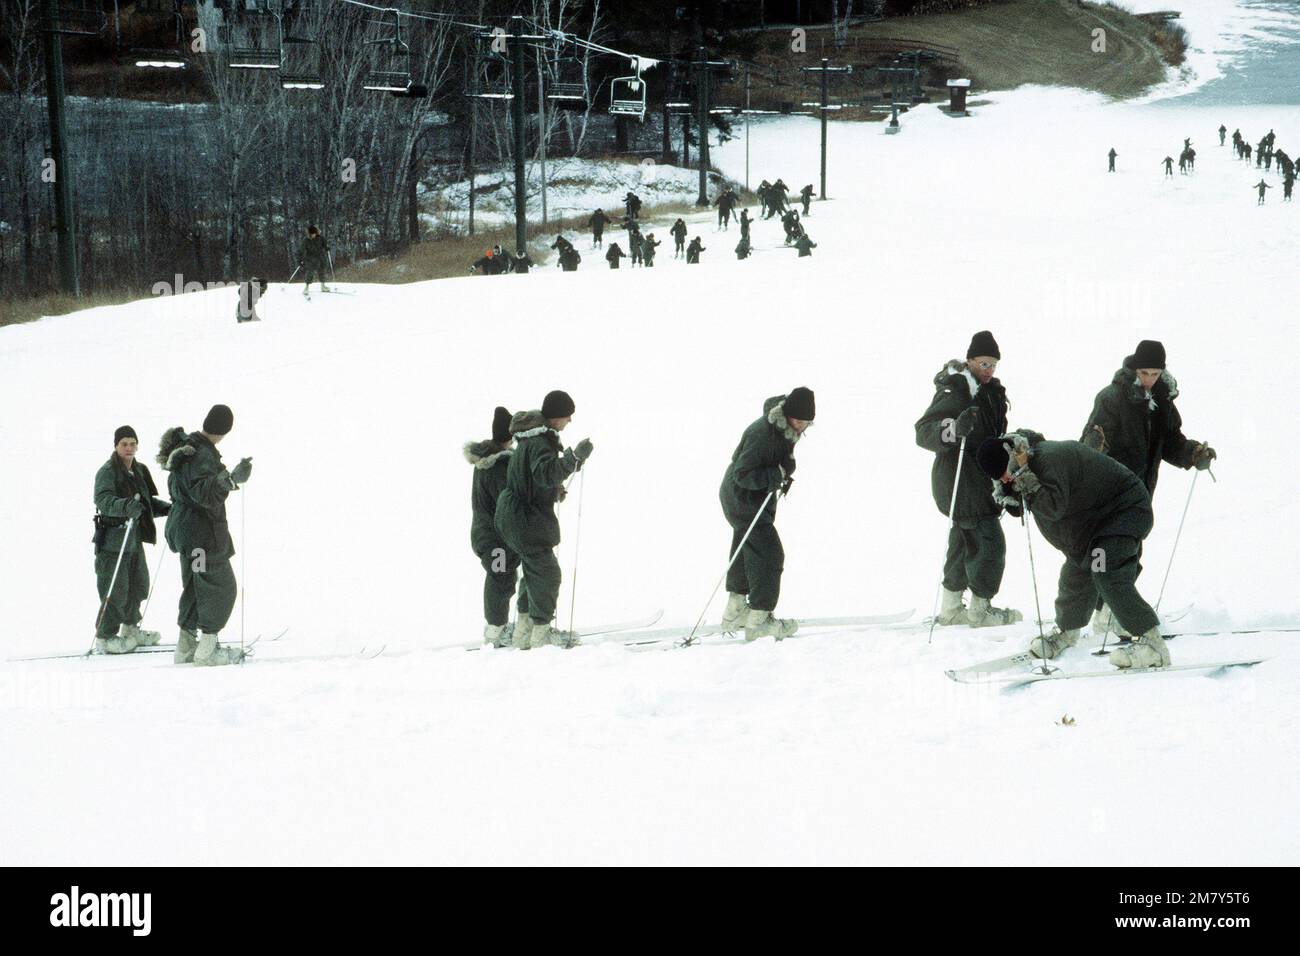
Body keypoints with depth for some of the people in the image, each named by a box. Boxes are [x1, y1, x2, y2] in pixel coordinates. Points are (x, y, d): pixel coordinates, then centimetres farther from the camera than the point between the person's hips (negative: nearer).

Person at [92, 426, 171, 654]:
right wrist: (125, 506, -46)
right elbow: (103, 500, -29)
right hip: (113, 539, -8)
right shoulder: (107, 471, -12)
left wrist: (167, 508, 4)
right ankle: (104, 637, 2)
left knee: (138, 584, 16)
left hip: (134, 538, 8)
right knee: (116, 590, -8)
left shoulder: (139, 470, 13)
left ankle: (130, 628, 34)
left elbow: (148, 502, 22)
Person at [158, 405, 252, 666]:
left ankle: (185, 647, 21)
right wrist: (231, 479, -40)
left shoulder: (186, 446, 9)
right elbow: (203, 493, -31)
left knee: (195, 586, 17)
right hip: (202, 530, -10)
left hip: (183, 525, 10)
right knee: (221, 586, -4)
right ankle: (207, 649, -7)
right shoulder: (202, 455, -21)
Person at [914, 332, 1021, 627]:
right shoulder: (954, 393, -16)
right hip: (959, 480, -10)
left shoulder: (989, 391, 15)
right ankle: (980, 610, 0)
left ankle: (951, 609, 22)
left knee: (965, 541, 14)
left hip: (980, 479, 10)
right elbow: (923, 431, -24)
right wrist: (954, 429, -40)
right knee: (989, 540, -9)